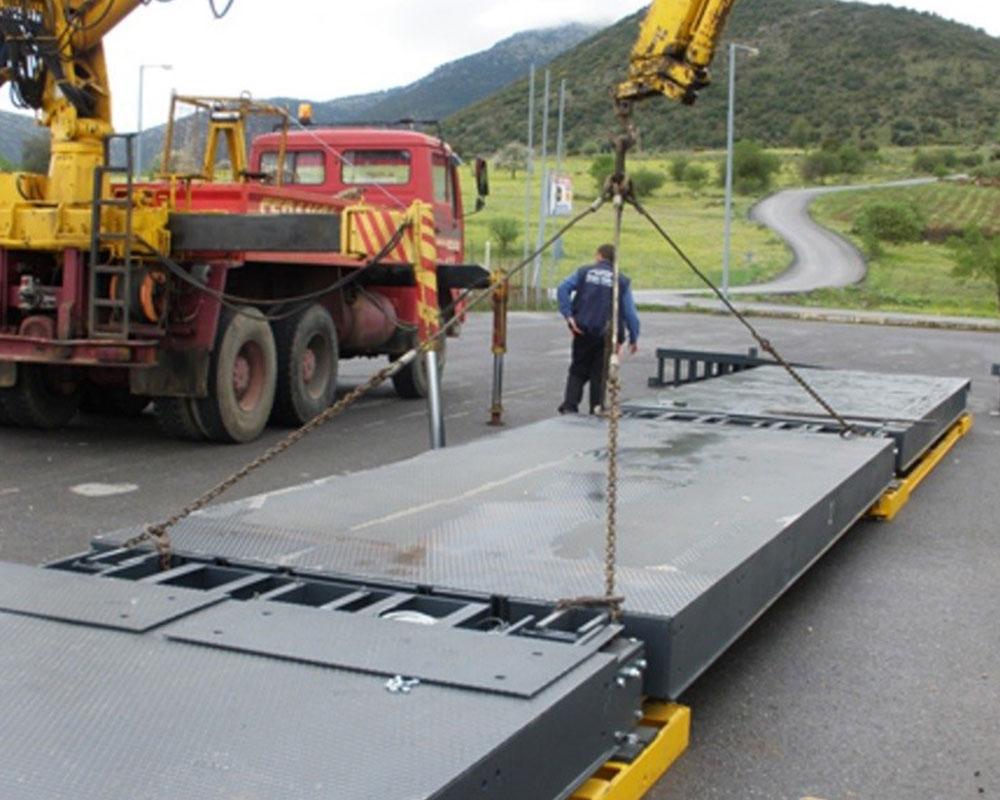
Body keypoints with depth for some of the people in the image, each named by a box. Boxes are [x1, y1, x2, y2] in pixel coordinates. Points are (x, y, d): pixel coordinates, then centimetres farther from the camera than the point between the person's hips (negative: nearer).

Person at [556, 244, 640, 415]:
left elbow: (563, 288, -8)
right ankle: (596, 409, 7)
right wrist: (634, 339, 7)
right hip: (606, 334, -1)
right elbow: (629, 312, 0)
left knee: (578, 370, 12)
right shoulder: (622, 281, 4)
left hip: (583, 330, 1)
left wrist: (568, 315, -10)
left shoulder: (584, 272, 7)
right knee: (600, 372, 8)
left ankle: (570, 406, 0)